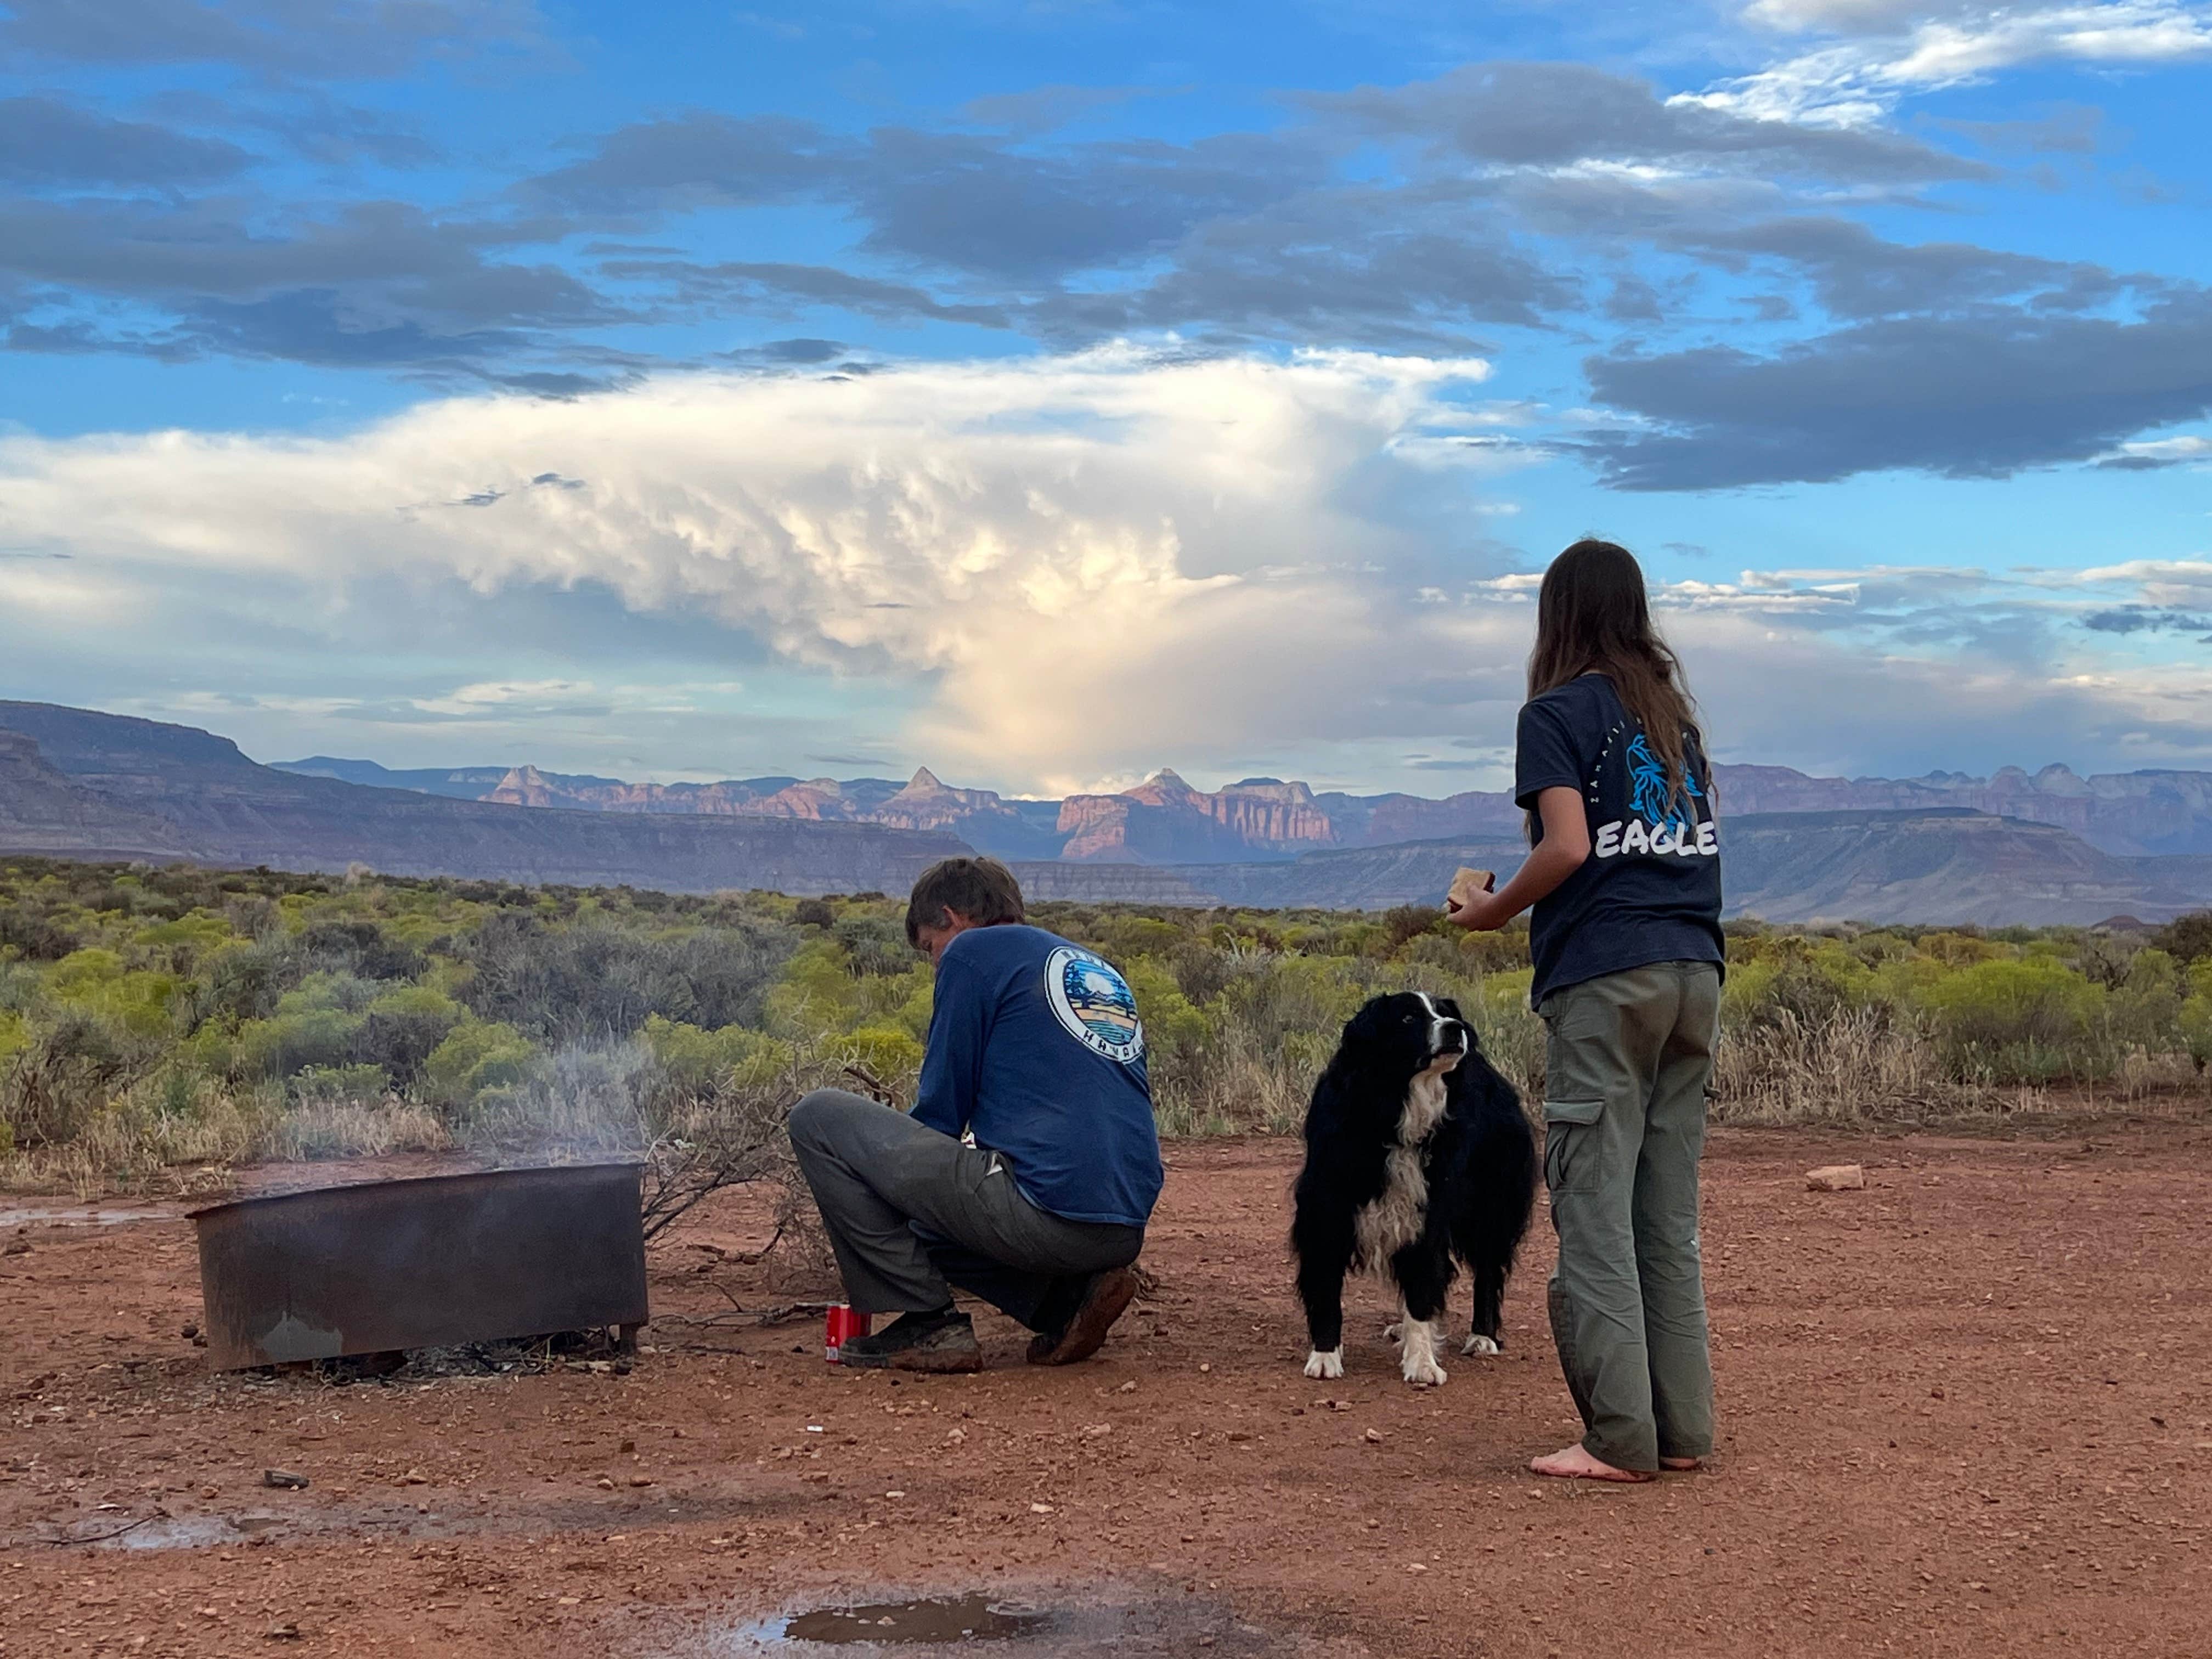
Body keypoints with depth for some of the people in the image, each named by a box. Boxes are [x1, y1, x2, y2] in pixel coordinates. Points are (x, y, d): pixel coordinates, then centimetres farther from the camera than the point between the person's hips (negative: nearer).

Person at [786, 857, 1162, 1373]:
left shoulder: (973, 950, 3)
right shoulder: (1101, 971, 25)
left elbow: (942, 1108, 1)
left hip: (1046, 1207, -8)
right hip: (1125, 1233, 8)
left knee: (819, 1120, 1)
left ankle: (928, 1323, -1)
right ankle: (1069, 1295, 11)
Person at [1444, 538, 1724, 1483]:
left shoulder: (1559, 713, -2)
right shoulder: (1676, 716, 17)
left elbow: (1568, 847, -14)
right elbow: (1695, 843, 17)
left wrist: (1488, 912, 1)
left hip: (1604, 973, -7)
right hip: (1694, 970, 7)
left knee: (1594, 1208, -4)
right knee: (1669, 1212, 10)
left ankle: (1621, 1439, -6)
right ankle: (1682, 1428, 11)